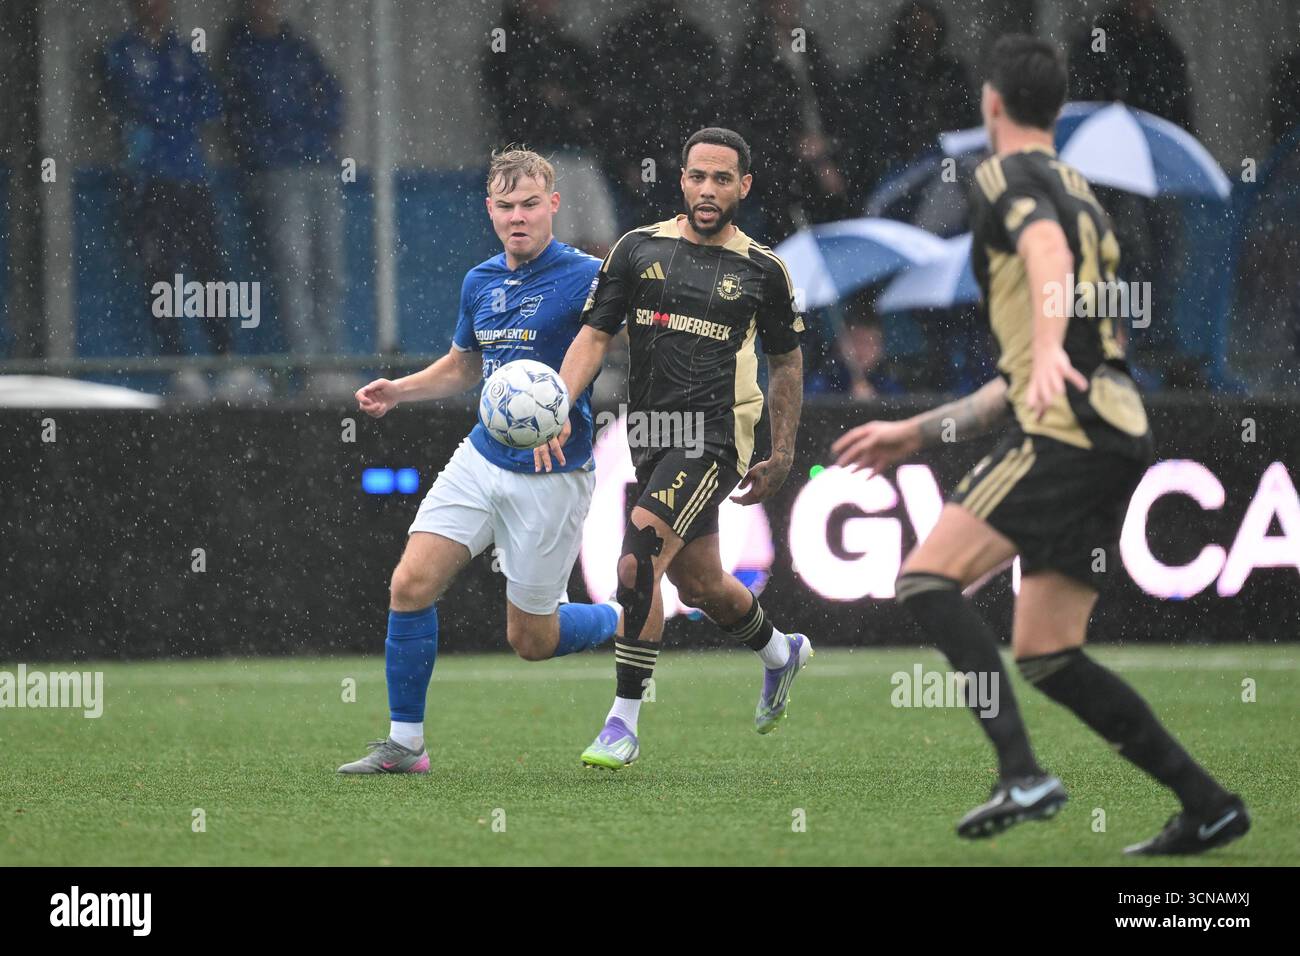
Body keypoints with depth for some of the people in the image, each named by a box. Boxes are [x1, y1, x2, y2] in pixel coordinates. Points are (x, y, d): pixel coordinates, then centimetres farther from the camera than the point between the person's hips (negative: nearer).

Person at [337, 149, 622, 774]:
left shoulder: (584, 278, -13)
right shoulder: (481, 282, 8)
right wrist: (398, 391, 10)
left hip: (552, 479, -6)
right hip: (481, 459, 6)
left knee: (530, 639, 3)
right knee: (411, 585, -9)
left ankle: (632, 625, 32)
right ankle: (405, 743, 2)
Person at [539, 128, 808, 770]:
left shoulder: (762, 271, 1)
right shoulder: (639, 250, 4)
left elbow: (786, 361, 12)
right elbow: (594, 336, 3)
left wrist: (781, 457, 11)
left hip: (714, 439, -5)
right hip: (652, 437, 5)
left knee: (638, 563, -21)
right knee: (699, 583, 16)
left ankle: (624, 722, -15)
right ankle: (781, 652, 47)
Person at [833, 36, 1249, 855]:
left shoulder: (1009, 175, 1)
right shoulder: (1079, 193, 28)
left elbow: (1047, 249, -24)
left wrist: (1048, 349, -41)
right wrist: (917, 433, 33)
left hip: (1070, 433, -9)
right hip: (1116, 428, 9)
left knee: (928, 579, -11)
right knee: (1044, 654, 9)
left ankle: (1023, 775, -25)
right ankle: (1207, 803, 7)